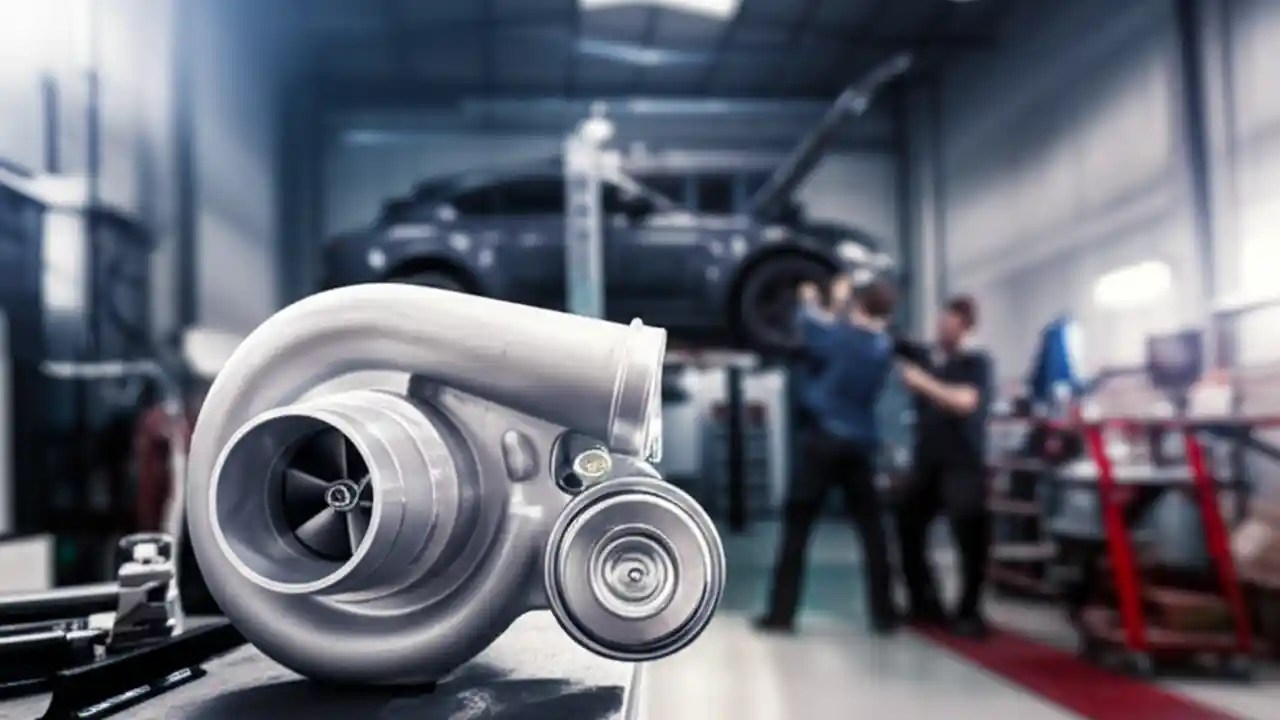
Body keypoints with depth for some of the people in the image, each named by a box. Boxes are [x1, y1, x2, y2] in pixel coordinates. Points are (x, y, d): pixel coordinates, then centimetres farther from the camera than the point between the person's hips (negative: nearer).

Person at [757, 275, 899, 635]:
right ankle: (884, 614, 13)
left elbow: (811, 326, 5)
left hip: (824, 439, -5)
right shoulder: (884, 348, 8)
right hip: (861, 446, 5)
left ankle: (781, 613, 1)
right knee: (872, 529, 11)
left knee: (796, 527, 1)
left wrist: (808, 301, 22)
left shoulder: (842, 336, -8)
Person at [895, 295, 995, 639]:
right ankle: (924, 604, 21)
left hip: (963, 464, -5)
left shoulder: (977, 363, -1)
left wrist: (924, 382, -22)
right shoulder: (922, 357, 11)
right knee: (908, 529, 6)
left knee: (971, 541, -5)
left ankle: (969, 613, 10)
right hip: (926, 462, 5)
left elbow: (966, 401, -16)